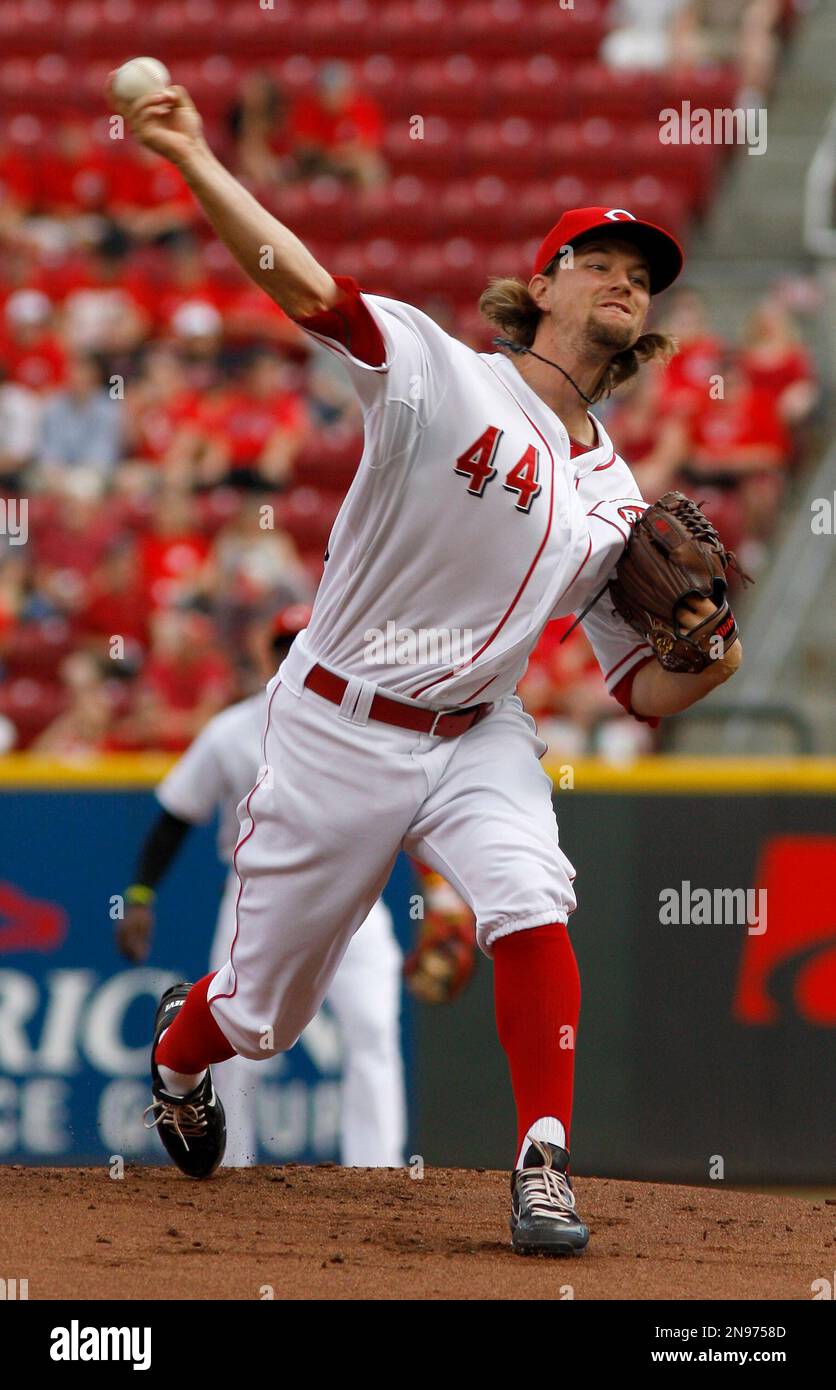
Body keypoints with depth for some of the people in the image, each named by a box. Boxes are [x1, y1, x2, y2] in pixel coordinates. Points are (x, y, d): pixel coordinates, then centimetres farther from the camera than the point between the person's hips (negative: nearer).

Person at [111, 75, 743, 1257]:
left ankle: (545, 1170, -21)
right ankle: (178, 1051, 44)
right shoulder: (442, 374, -11)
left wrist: (712, 658, -14)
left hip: (477, 736, 4)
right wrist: (192, 157, -34)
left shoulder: (618, 502, 5)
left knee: (531, 910, -27)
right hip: (339, 726, -4)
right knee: (265, 1010, 8)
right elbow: (305, 284, -25)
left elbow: (645, 693, 8)